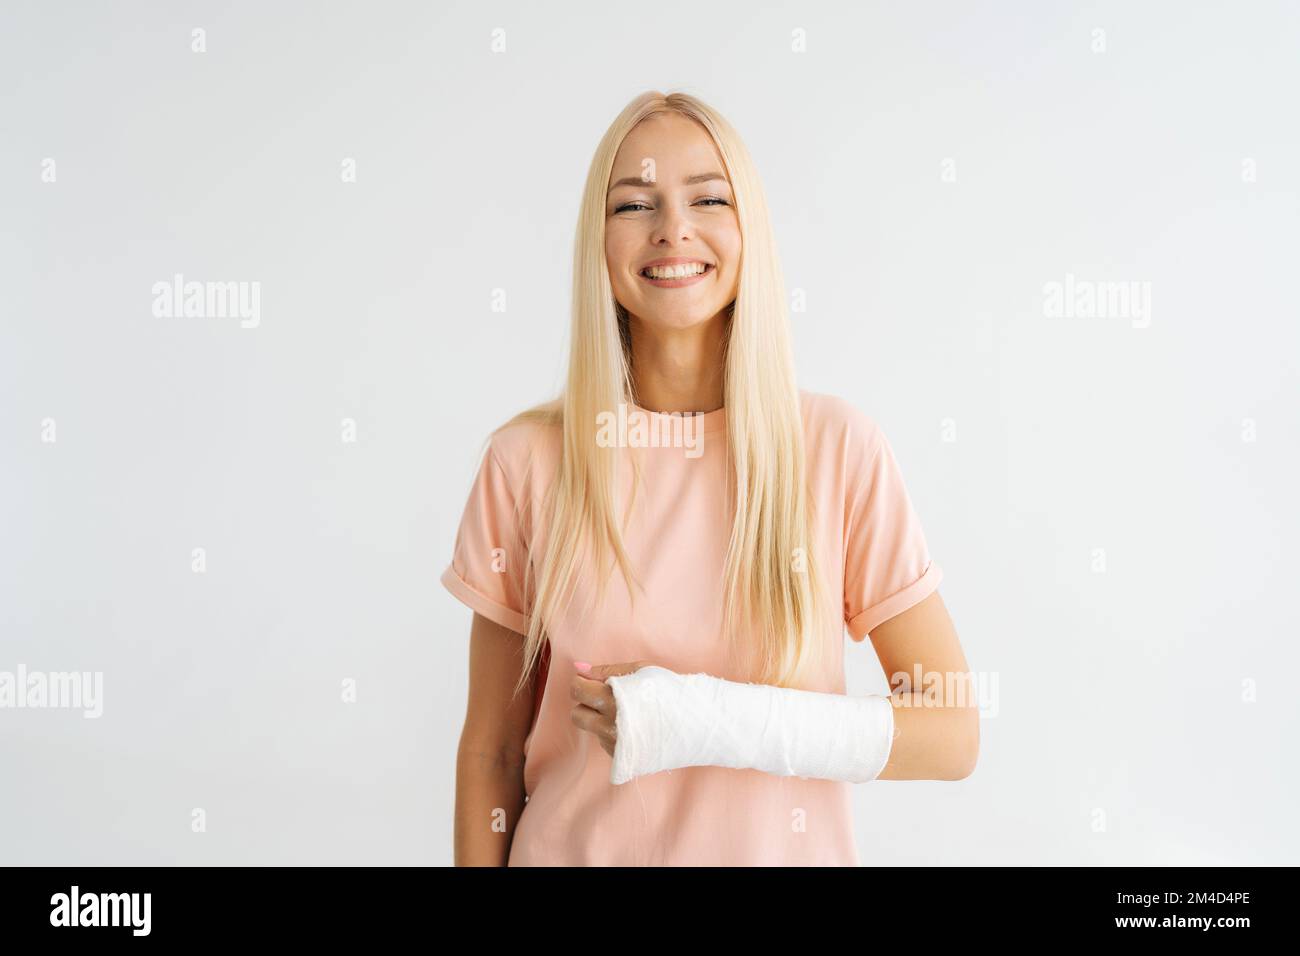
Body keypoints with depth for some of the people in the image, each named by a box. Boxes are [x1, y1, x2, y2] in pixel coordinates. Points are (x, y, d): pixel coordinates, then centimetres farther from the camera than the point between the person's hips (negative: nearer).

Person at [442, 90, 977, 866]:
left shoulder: (840, 448, -13)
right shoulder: (528, 460, -11)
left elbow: (953, 734, -11)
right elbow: (492, 750, -4)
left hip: (784, 846, 0)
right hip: (573, 847, 1)